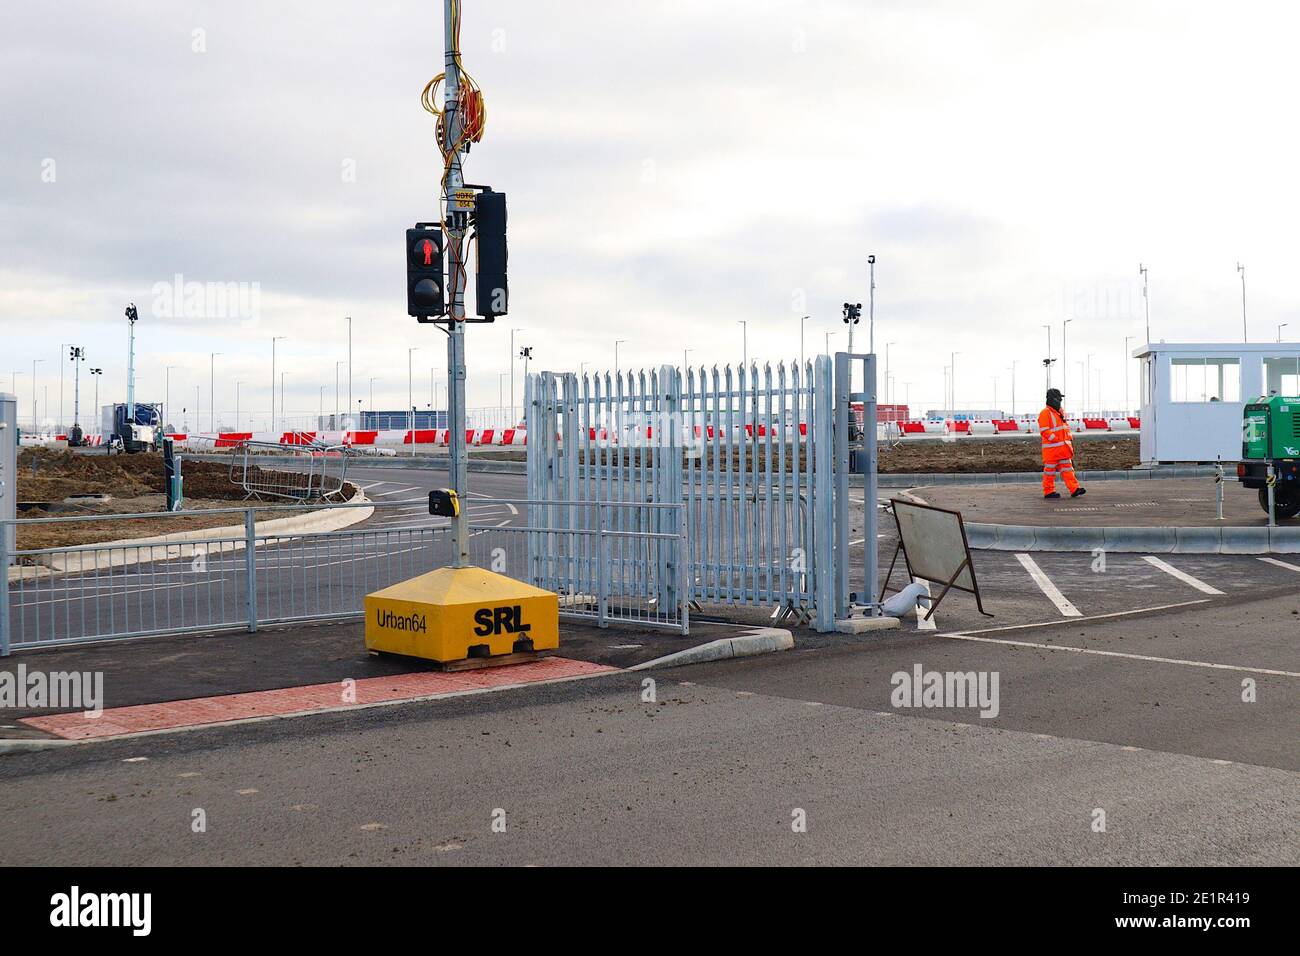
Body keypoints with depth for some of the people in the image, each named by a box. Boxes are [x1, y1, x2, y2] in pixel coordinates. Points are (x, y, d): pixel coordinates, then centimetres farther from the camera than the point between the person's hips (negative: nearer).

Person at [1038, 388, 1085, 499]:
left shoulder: (1060, 412, 18)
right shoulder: (1045, 413, -11)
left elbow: (1065, 428, 25)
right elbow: (1044, 431, -19)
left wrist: (1070, 439, 13)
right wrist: (1056, 440, -20)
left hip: (1063, 448, 9)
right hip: (1051, 448, -9)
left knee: (1067, 469, 2)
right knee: (1050, 470, 0)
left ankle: (1074, 489, -1)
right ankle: (1048, 491, 6)